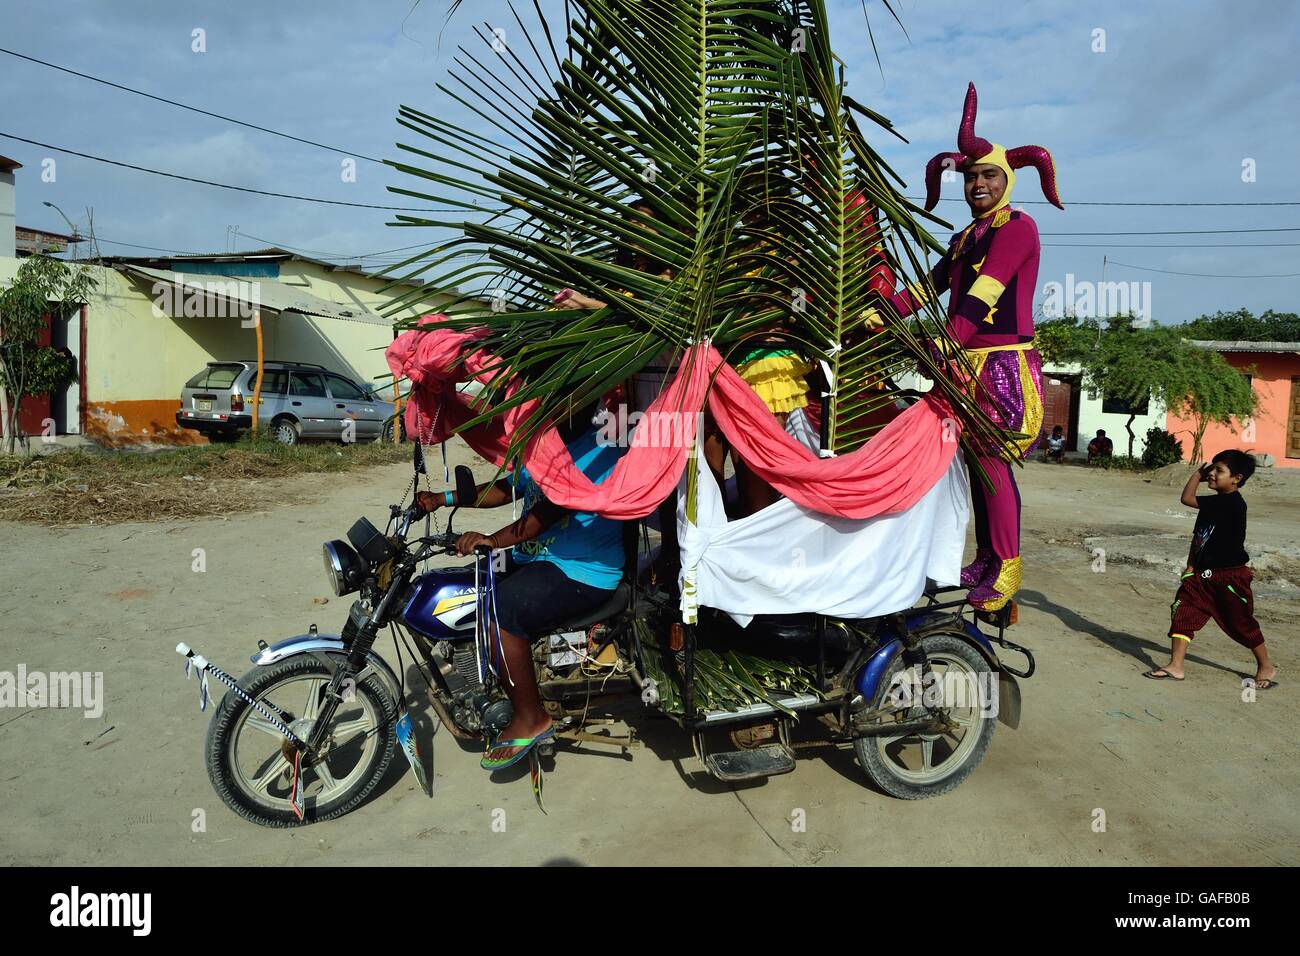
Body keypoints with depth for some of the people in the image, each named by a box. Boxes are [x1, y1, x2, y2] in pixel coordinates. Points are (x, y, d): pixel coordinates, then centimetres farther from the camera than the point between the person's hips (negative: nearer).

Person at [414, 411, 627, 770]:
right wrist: (445, 498, 9)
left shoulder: (598, 451, -17)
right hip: (533, 558, 10)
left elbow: (554, 506, -28)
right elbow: (505, 488, 21)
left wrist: (494, 539, -37)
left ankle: (530, 718, -11)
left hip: (582, 574, -10)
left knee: (498, 613, -27)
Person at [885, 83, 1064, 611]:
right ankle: (985, 558, 15)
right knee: (975, 459, 8)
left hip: (1005, 363, -8)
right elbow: (930, 284, 15)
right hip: (967, 363, 8)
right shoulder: (966, 237, 21)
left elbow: (984, 291, -20)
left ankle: (1006, 568, -5)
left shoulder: (1018, 227, -6)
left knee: (992, 460, -12)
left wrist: (947, 342, -30)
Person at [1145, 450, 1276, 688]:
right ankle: (1175, 666, 2)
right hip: (1203, 574, 8)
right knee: (1182, 613, -1)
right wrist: (1191, 565, 11)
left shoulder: (1232, 503, -21)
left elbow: (1187, 499, -25)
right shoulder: (1214, 503, 9)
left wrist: (1197, 474, -9)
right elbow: (1198, 535, 17)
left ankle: (1266, 667, 30)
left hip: (1230, 577, -8)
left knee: (1241, 623, 7)